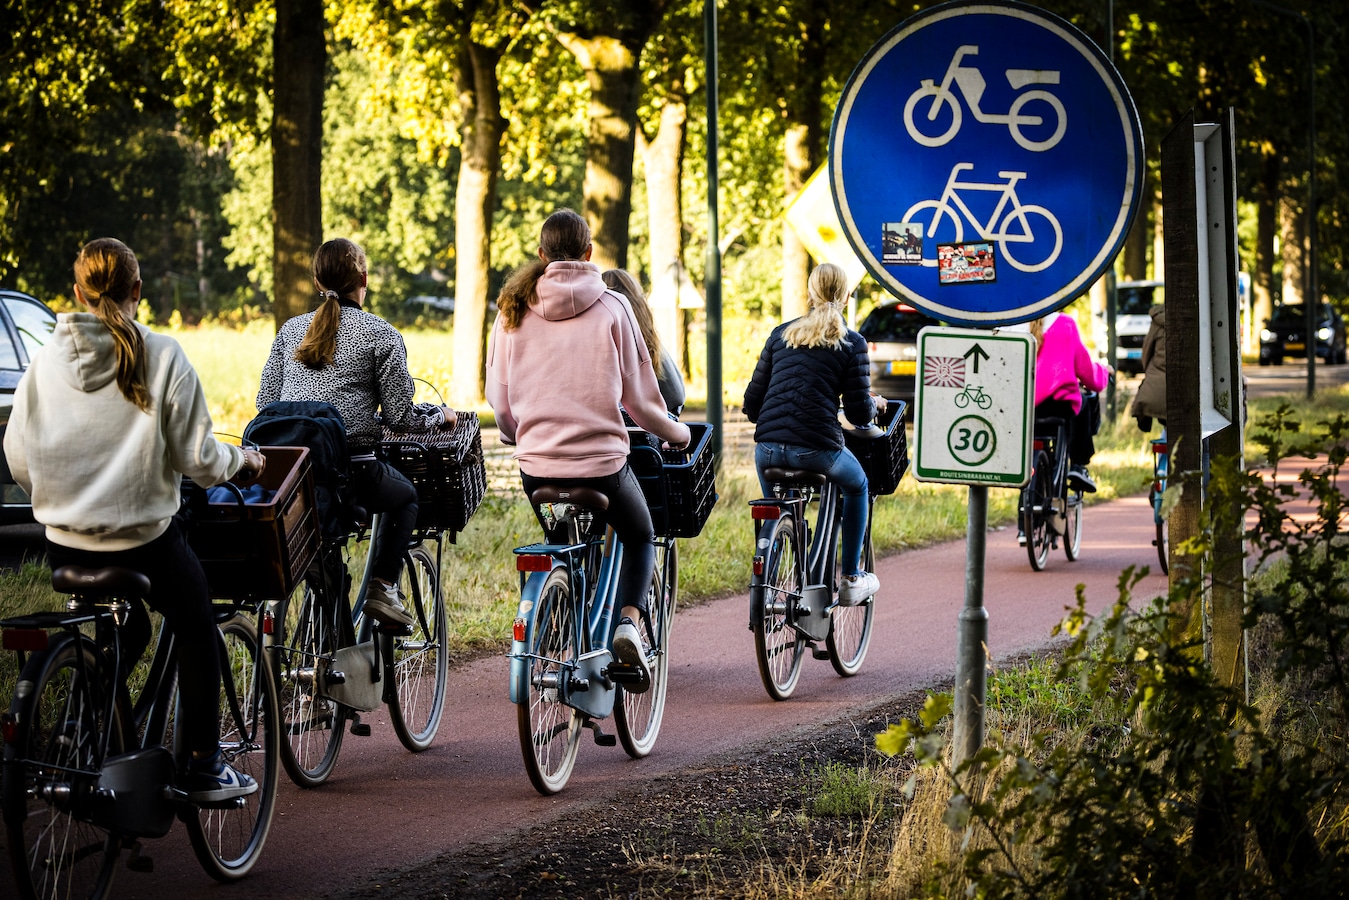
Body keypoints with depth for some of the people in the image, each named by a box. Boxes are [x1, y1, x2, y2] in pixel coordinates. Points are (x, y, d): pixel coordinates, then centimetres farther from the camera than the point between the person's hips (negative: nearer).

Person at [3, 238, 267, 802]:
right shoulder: (162, 358, -11)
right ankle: (203, 767, 19)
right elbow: (195, 457, -9)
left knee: (124, 635, 27)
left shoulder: (47, 360, -1)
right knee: (195, 629, 19)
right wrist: (241, 460, 12)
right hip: (144, 537, -4)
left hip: (65, 543, 4)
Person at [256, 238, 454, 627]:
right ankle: (382, 587, 8)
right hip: (350, 470, -5)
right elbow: (399, 417, -2)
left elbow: (265, 402, 12)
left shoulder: (291, 330, 13)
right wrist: (441, 416, 17)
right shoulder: (381, 334, 0)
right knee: (405, 496, 26)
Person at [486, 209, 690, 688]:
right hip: (602, 460, -2)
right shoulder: (611, 307, -5)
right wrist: (675, 432, 20)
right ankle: (628, 621, -3)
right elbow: (638, 395, 1)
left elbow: (499, 397, 8)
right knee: (639, 538, 23)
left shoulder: (514, 308, 2)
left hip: (536, 464, 3)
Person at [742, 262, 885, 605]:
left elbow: (752, 401, 12)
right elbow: (859, 414, 1)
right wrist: (875, 405, 24)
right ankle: (851, 580, 29)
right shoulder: (851, 343, 4)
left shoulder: (782, 333, 14)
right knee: (857, 487, 29)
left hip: (768, 447, 3)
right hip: (817, 445, -3)